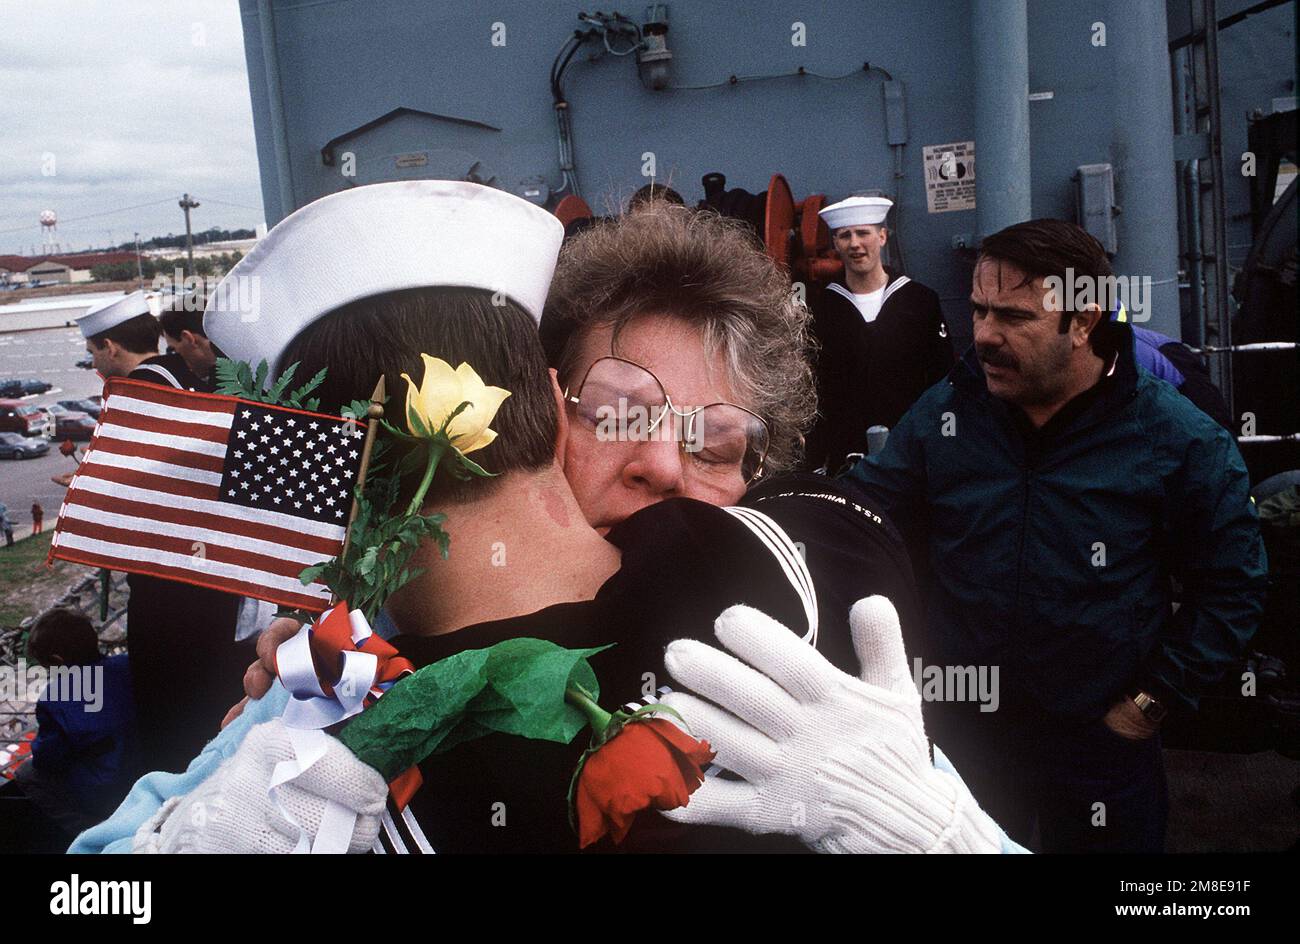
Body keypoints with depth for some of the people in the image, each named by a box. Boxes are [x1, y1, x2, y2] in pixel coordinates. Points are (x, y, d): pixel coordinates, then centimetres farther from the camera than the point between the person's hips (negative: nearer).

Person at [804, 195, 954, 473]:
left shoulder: (921, 300, 4)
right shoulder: (820, 307, 4)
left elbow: (942, 382, 6)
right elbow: (809, 392, 5)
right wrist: (814, 464, -1)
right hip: (843, 458, 0)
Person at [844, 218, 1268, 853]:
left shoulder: (1183, 442, -12)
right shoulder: (941, 414, -5)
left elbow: (1231, 586, -4)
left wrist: (1152, 702, -6)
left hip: (1102, 739, -2)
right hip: (958, 725, 2)